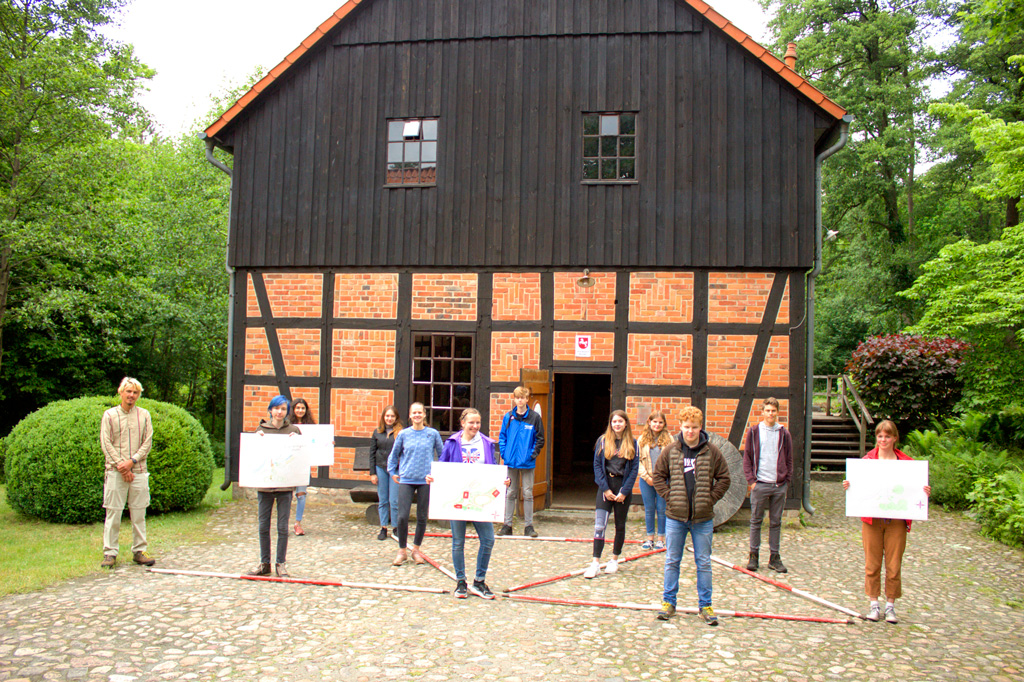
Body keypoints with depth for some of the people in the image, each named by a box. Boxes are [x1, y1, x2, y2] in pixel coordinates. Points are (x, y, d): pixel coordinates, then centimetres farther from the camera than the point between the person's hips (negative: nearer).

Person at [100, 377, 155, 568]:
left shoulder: (144, 415, 8)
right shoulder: (109, 415, 4)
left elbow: (147, 443, 4)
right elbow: (106, 444, -1)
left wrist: (131, 461, -9)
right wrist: (120, 466, -10)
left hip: (139, 471, 2)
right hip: (115, 472, -2)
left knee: (139, 513, 5)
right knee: (113, 513, -1)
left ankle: (139, 550, 12)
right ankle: (110, 553, 6)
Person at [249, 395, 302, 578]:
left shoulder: (294, 430, 2)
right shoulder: (261, 429, 5)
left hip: (285, 485, -1)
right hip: (264, 483, 2)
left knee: (283, 527, 3)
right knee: (263, 525, 8)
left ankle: (280, 563, 14)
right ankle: (264, 564, 20)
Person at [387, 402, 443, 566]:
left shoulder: (433, 434, 1)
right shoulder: (403, 434, 3)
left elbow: (441, 455, 10)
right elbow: (394, 454, 16)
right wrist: (392, 472, 11)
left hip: (426, 480, 0)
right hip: (406, 480, 0)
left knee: (422, 517, 7)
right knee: (402, 516, -7)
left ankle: (416, 550, 24)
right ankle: (402, 551, 10)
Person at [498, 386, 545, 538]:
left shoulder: (535, 417, -2)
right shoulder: (508, 417, 3)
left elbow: (540, 439, 1)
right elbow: (502, 437, 8)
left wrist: (533, 454, -8)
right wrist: (504, 453, -3)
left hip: (527, 462, -2)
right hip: (511, 461, 2)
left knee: (528, 493, 4)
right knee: (510, 493, 9)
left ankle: (529, 526, 11)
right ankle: (507, 525, 15)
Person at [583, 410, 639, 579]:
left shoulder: (632, 443, 2)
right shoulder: (603, 441, 1)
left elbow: (634, 469, -1)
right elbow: (597, 465, -1)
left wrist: (624, 491, -8)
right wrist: (605, 489, -9)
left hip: (623, 487, 1)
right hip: (605, 486, -1)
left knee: (620, 525, 10)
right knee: (599, 525, -9)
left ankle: (614, 560, 24)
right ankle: (595, 562, -7)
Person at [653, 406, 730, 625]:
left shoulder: (712, 452, -1)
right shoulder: (670, 451, 1)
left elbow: (724, 479, 5)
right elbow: (658, 475, 8)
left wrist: (710, 498, -4)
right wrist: (668, 496, -3)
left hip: (703, 518, 0)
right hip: (675, 517, 1)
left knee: (704, 563, 7)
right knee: (672, 561, 9)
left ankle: (705, 605, 18)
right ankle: (668, 601, 20)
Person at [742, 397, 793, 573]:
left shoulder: (784, 433, 6)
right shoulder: (753, 432, 2)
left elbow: (789, 459, 10)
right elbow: (747, 458, 3)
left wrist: (787, 480, 2)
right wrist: (751, 480, -4)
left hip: (779, 485, 1)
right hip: (759, 484, -1)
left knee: (776, 522, 8)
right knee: (756, 521, 4)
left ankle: (774, 558, 15)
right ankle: (753, 555, 13)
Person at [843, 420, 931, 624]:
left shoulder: (907, 462, 1)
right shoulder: (867, 460, 1)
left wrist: (925, 493, -15)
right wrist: (848, 486, -17)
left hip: (897, 521, 0)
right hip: (871, 519, 0)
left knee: (894, 565, 5)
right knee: (872, 564, 6)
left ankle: (890, 606, 18)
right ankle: (873, 604, 19)